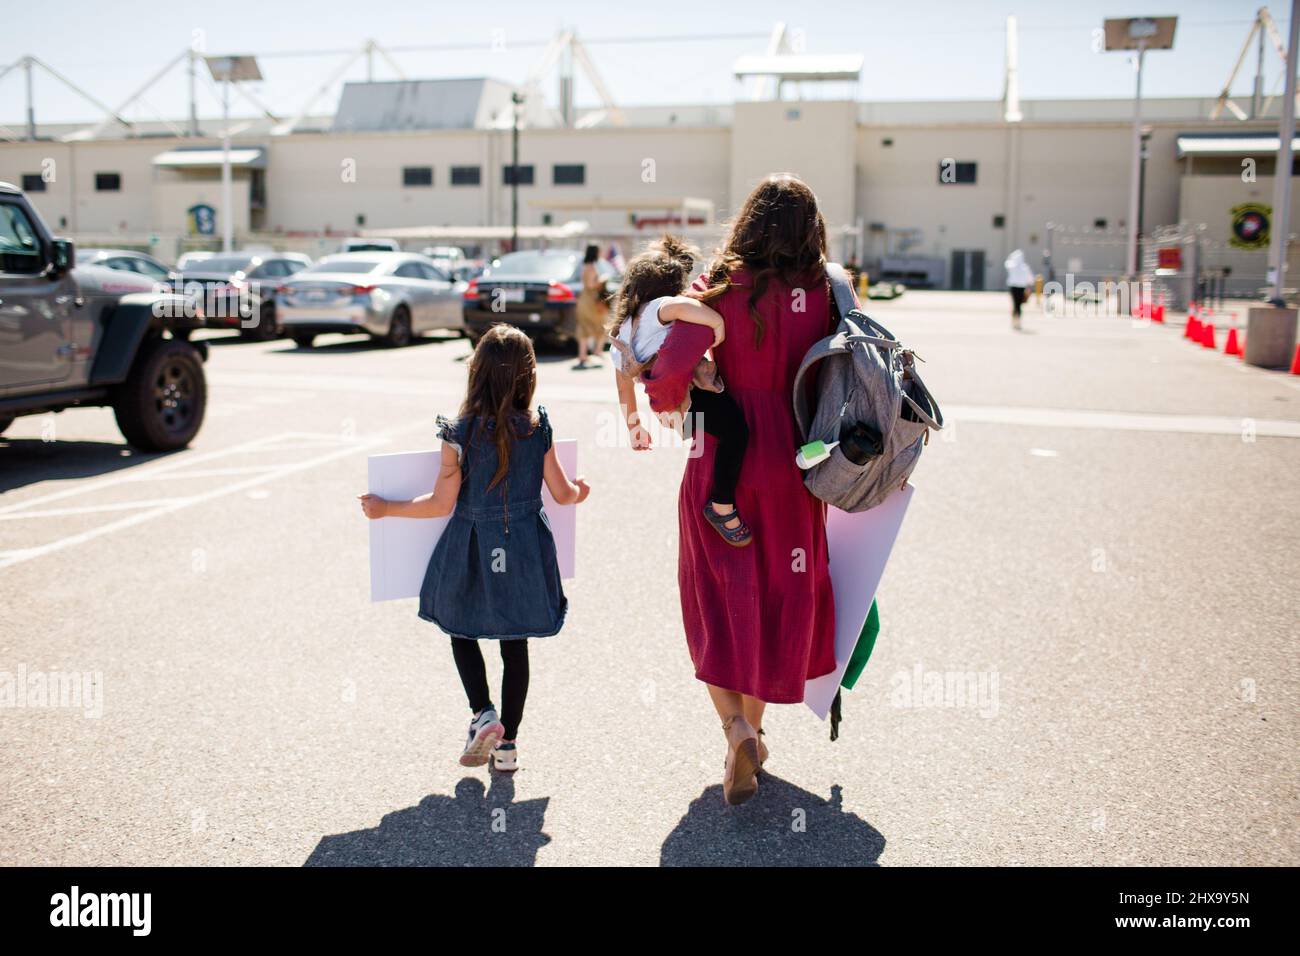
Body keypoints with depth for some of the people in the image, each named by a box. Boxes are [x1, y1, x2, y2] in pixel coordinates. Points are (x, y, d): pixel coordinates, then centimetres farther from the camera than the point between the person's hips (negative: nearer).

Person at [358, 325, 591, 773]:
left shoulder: (461, 431, -14)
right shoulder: (538, 426, -5)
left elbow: (442, 503, -12)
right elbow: (561, 493, 1)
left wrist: (386, 508, 0)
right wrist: (579, 493, 25)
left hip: (472, 547, -2)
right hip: (525, 548, 3)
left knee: (461, 630, 20)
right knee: (515, 645, 13)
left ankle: (483, 714, 1)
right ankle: (507, 743, 18)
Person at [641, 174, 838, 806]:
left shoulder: (723, 286, -10)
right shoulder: (824, 294, -3)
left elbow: (672, 363, -21)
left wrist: (664, 400, 1)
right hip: (791, 469, 2)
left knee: (719, 601, 12)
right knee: (779, 598, 18)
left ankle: (736, 728, -5)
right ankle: (754, 732, 31)